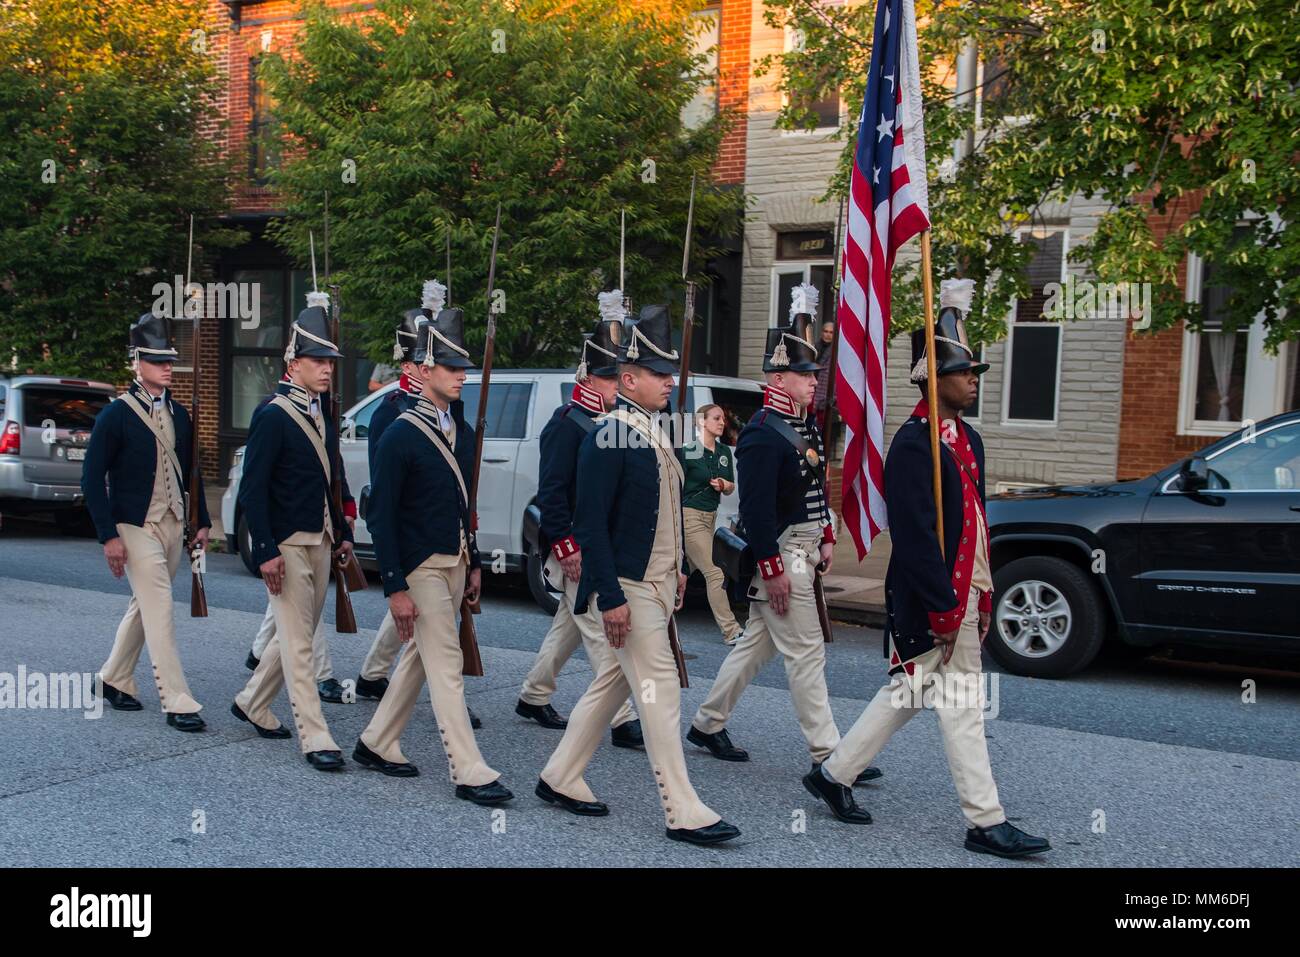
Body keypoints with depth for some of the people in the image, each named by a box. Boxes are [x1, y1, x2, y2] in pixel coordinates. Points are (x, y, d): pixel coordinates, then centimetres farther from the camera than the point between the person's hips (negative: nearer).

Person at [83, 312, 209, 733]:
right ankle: (177, 703, -7)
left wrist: (202, 522, 11)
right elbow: (93, 478, -10)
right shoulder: (116, 414, -9)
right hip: (136, 527, -7)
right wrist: (109, 536, -15)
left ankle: (113, 679, 33)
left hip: (173, 525, 7)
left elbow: (191, 471, 17)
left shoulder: (180, 414, 10)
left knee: (143, 605, 16)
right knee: (160, 611, -10)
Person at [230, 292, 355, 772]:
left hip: (320, 542, 8)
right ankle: (316, 740, 0)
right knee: (298, 643, -4)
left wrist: (342, 534, 15)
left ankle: (252, 704, 35)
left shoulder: (322, 414, 12)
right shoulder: (272, 415, -12)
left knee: (296, 635, 17)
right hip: (288, 545, -8)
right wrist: (266, 552, -20)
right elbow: (252, 489, -16)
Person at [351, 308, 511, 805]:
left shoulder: (462, 432, 10)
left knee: (418, 658, 15)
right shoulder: (400, 436, -14)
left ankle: (376, 745, 30)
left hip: (454, 564, 8)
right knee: (446, 666, -7)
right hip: (420, 568, -8)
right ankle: (470, 773, -2)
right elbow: (380, 515, -15)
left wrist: (473, 564, 16)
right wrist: (395, 587, -18)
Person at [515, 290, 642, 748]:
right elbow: (551, 492, -19)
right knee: (600, 630, -6)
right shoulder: (567, 424, -13)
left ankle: (533, 697, 32)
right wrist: (567, 547, -22)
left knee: (570, 623, 18)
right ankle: (623, 721, -2)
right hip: (579, 550, -9)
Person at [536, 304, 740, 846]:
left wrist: (675, 572, 19)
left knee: (613, 682, 16)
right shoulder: (608, 437, -16)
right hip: (629, 590, -9)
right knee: (660, 690, -5)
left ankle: (560, 778, 29)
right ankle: (683, 813, 3)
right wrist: (610, 598, -22)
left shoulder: (652, 434, 12)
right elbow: (591, 525, -19)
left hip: (657, 585, 9)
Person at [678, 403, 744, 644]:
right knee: (714, 573, -10)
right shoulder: (687, 451, -9)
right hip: (690, 515, -7)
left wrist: (725, 485, -6)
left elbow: (730, 488, 17)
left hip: (710, 516, 7)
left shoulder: (724, 452, 11)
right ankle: (731, 631, -9)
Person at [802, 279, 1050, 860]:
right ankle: (986, 822, 11)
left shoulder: (968, 439, 14)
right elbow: (915, 536, -22)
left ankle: (832, 775, 28)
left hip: (963, 595, 10)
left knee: (909, 693, 16)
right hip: (930, 601, -10)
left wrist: (982, 596, 17)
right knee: (962, 703, -1)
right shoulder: (914, 444, -17)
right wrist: (943, 607, -22)